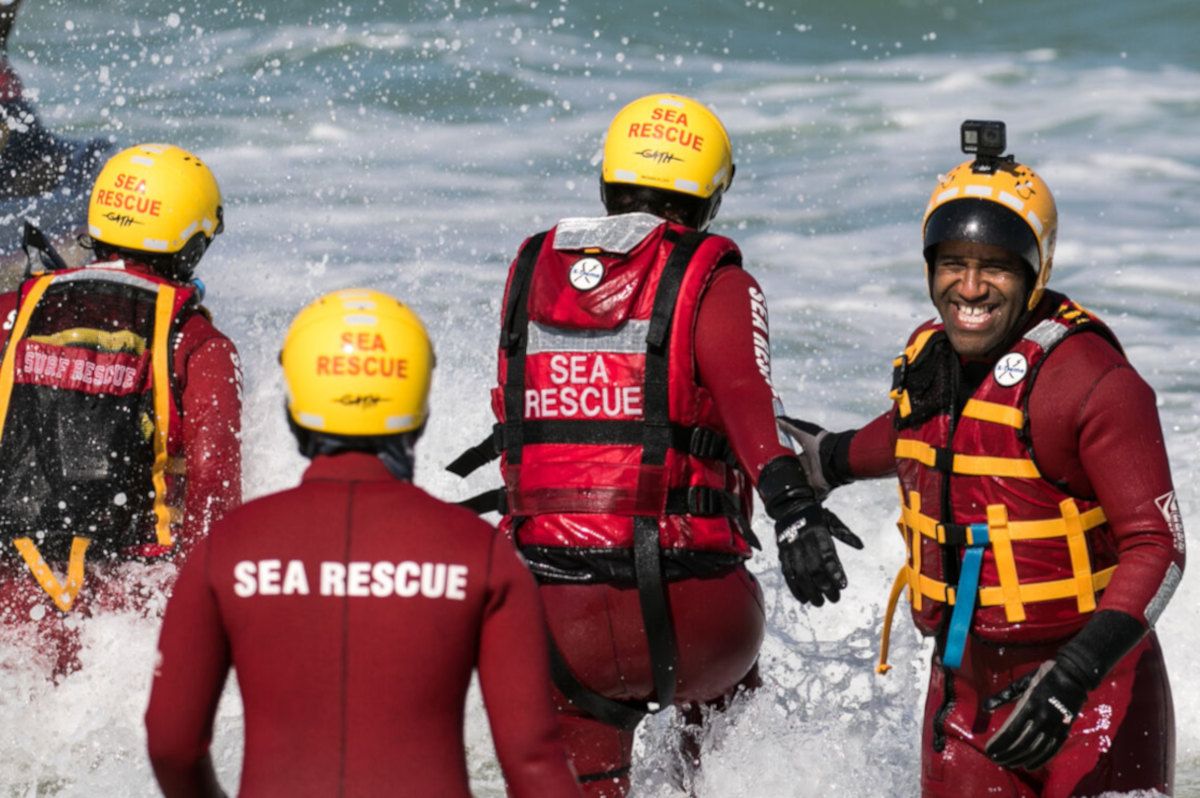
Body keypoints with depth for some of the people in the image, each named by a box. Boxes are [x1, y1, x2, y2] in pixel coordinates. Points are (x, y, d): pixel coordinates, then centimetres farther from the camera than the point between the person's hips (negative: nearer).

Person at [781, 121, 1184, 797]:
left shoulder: (1092, 381, -18)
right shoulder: (931, 359, 2)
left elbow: (1157, 548, -19)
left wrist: (1076, 672, -30)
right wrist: (832, 456, 46)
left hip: (1091, 701, -6)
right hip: (965, 686, 6)